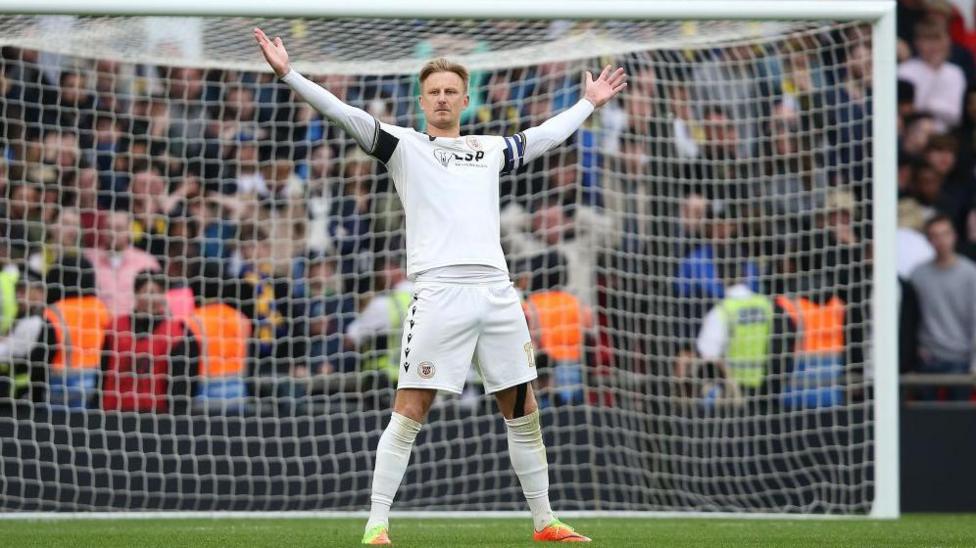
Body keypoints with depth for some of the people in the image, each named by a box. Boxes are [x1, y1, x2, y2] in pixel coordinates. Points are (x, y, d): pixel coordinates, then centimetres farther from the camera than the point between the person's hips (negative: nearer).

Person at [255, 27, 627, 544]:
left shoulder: (490, 150, 21)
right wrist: (289, 75, -12)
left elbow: (545, 135, 37)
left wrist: (589, 103, 46)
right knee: (409, 412, -9)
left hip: (497, 292, 5)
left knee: (522, 410, 8)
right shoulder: (405, 146, 8)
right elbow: (345, 114, -2)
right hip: (438, 293, -5)